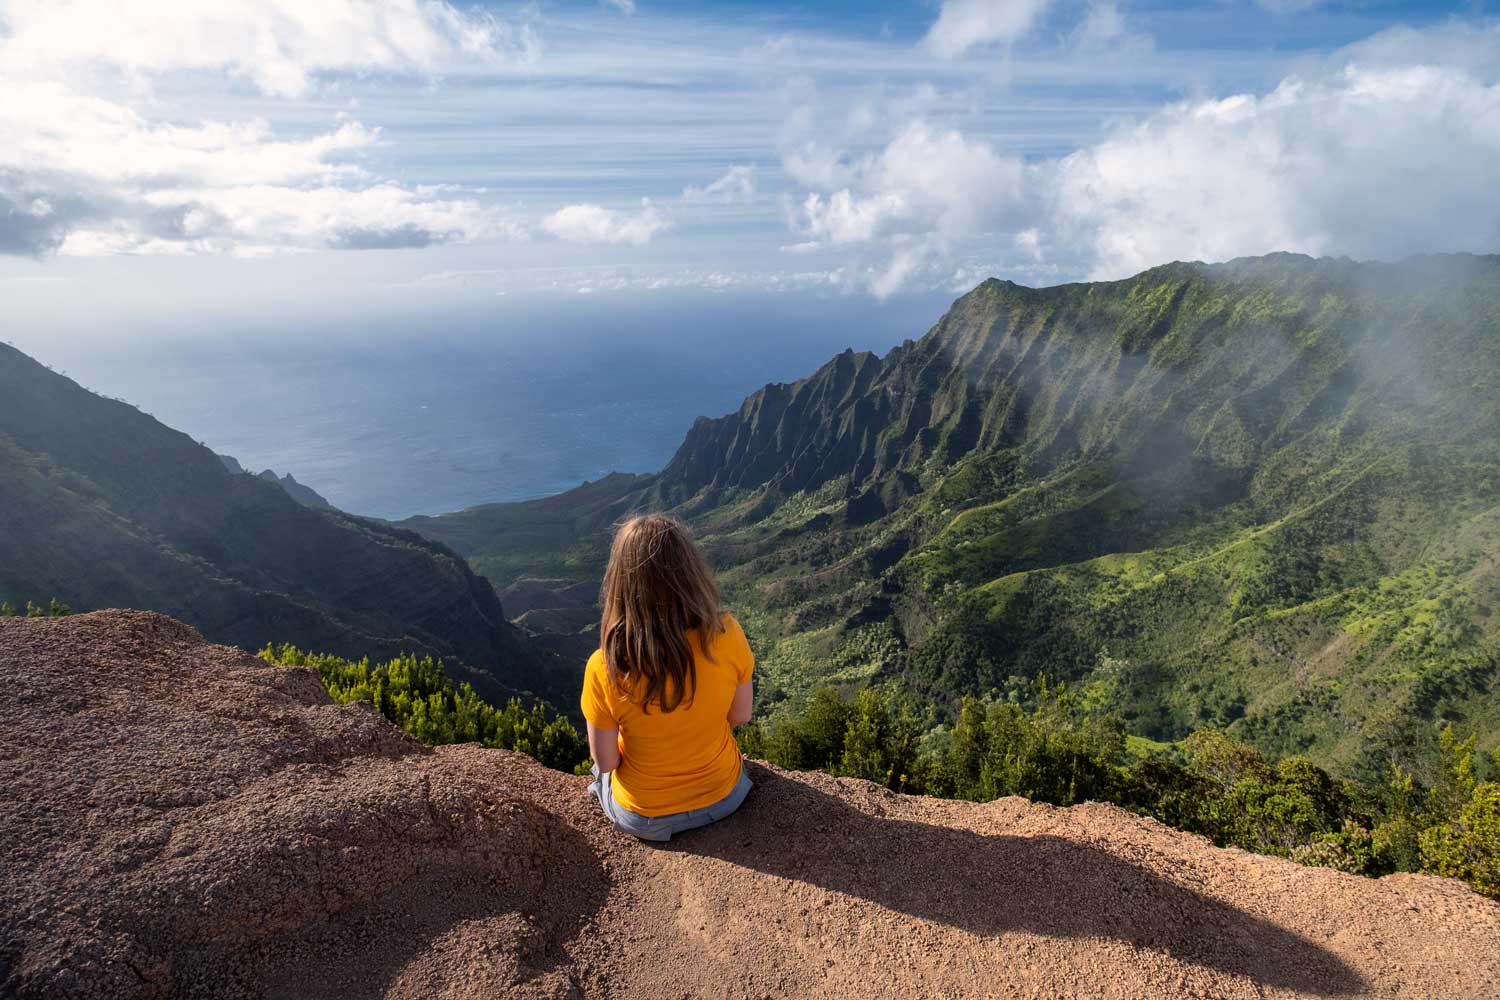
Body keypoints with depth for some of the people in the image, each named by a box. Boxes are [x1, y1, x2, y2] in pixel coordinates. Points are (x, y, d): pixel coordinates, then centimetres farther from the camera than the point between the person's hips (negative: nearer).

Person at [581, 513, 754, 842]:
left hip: (645, 820, -1)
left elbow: (605, 761, -15)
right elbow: (740, 716, -8)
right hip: (724, 797, 2)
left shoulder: (605, 668, -31)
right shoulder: (726, 635, -26)